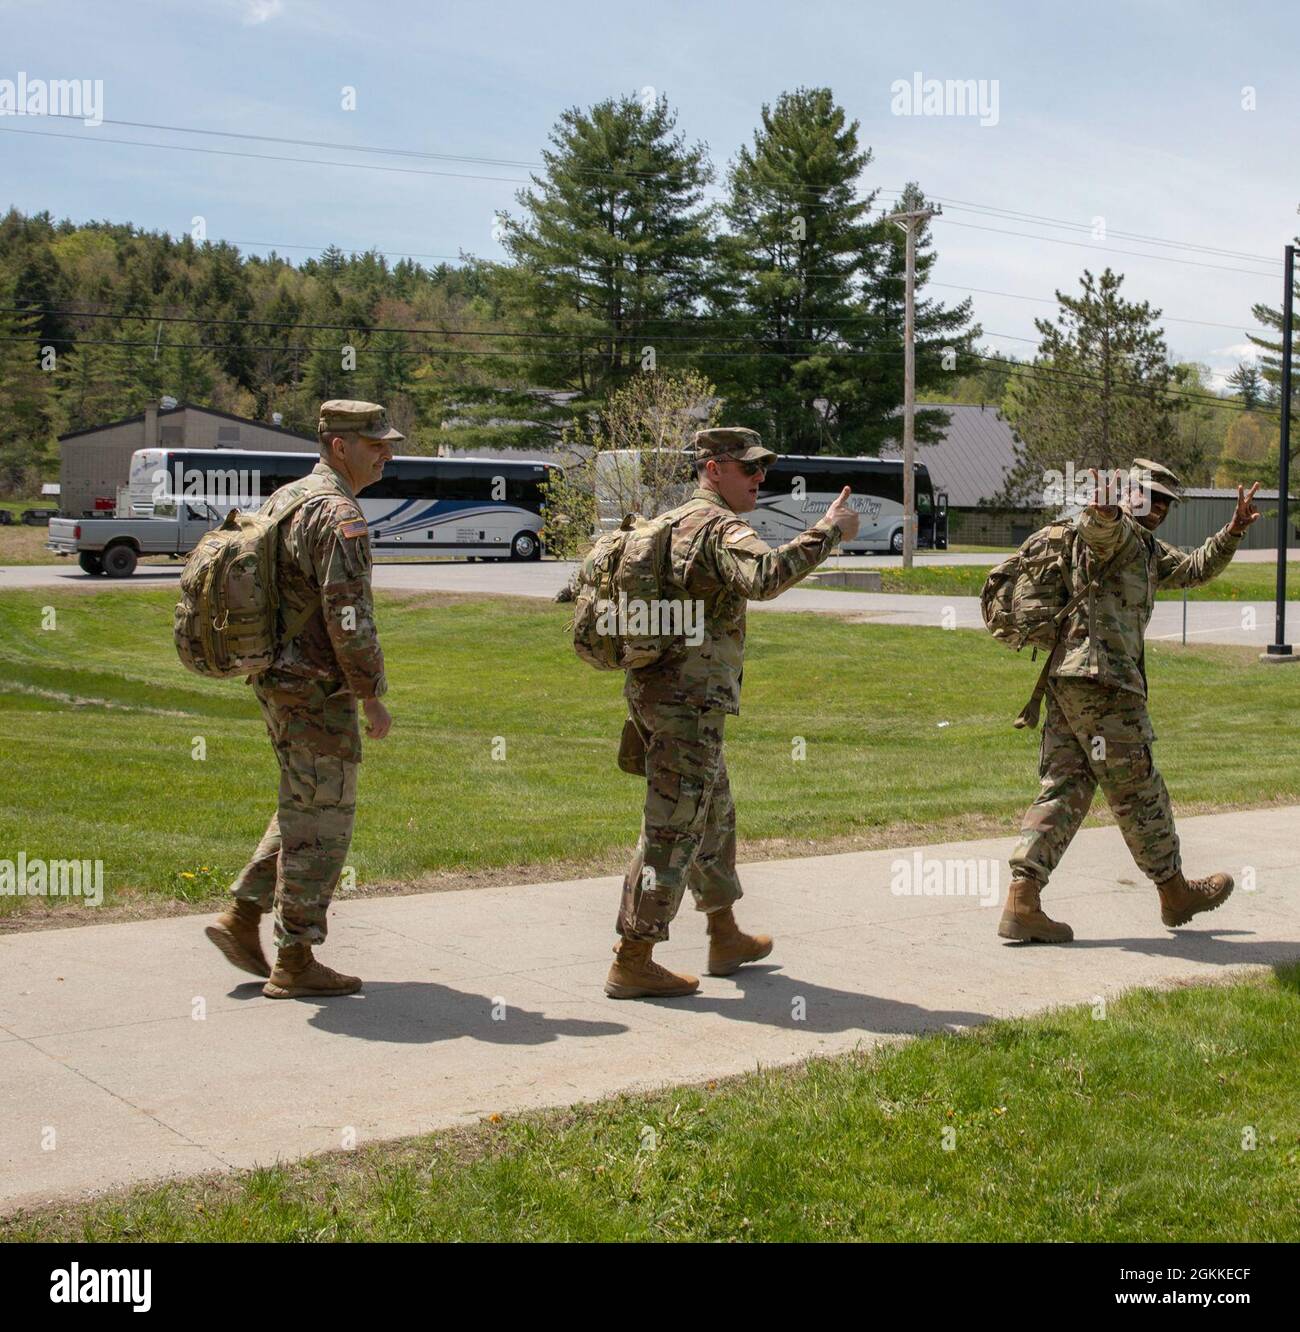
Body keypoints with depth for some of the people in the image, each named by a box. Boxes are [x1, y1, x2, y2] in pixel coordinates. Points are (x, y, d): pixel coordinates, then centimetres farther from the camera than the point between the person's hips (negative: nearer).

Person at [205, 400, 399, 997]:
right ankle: (295, 963, 6)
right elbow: (349, 618, -22)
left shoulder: (283, 499, 13)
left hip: (276, 680, 10)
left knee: (303, 808, 21)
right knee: (321, 820, -1)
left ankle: (241, 918, 21)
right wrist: (373, 696, -15)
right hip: (317, 689, -10)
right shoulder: (338, 515, -17)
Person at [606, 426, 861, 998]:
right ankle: (631, 964, -1)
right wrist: (828, 531, -28)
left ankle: (726, 939, 34)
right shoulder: (719, 527, -14)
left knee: (714, 815, 22)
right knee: (673, 829, -5)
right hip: (689, 700, -10)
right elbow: (764, 576, -35)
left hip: (651, 689, 10)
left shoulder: (668, 523, 17)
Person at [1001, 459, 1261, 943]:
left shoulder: (1148, 550, 27)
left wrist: (1234, 530, 22)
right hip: (1101, 679, -10)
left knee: (1064, 788, 4)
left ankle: (1022, 901, -4)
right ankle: (1175, 892, 21)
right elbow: (1098, 528, -29)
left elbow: (1196, 569, 37)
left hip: (1066, 681, 10)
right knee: (1137, 791, 5)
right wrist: (1102, 510, -53)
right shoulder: (1116, 531, -4)